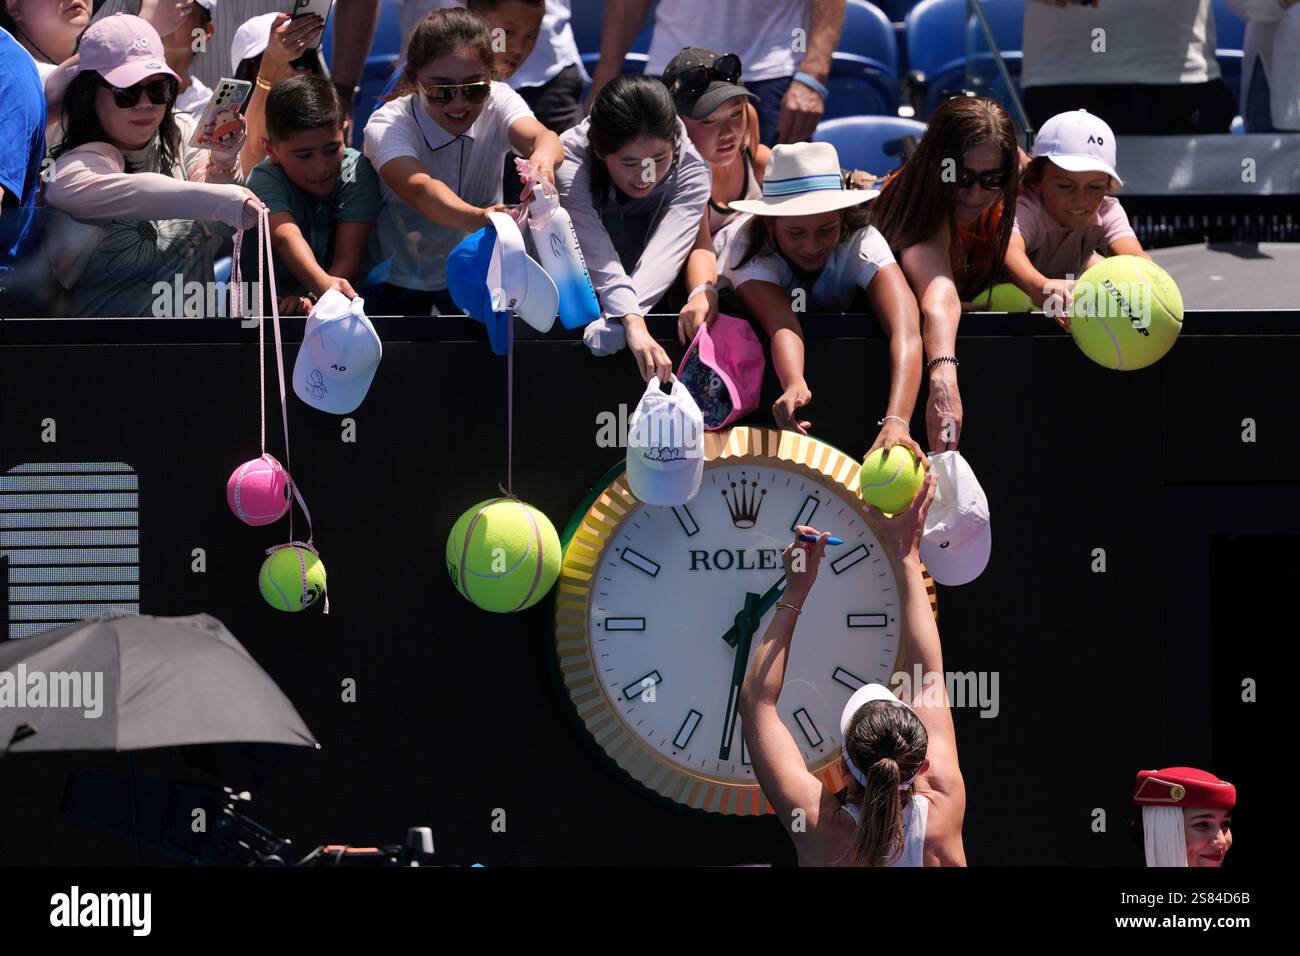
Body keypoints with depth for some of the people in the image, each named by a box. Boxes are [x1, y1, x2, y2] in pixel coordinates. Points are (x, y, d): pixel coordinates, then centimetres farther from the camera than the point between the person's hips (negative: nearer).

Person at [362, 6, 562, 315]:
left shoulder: (497, 102, -12)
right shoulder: (386, 125, -22)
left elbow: (538, 137, -34)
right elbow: (420, 190, -41)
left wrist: (543, 158, -61)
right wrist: (477, 218, -64)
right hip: (399, 279, -2)